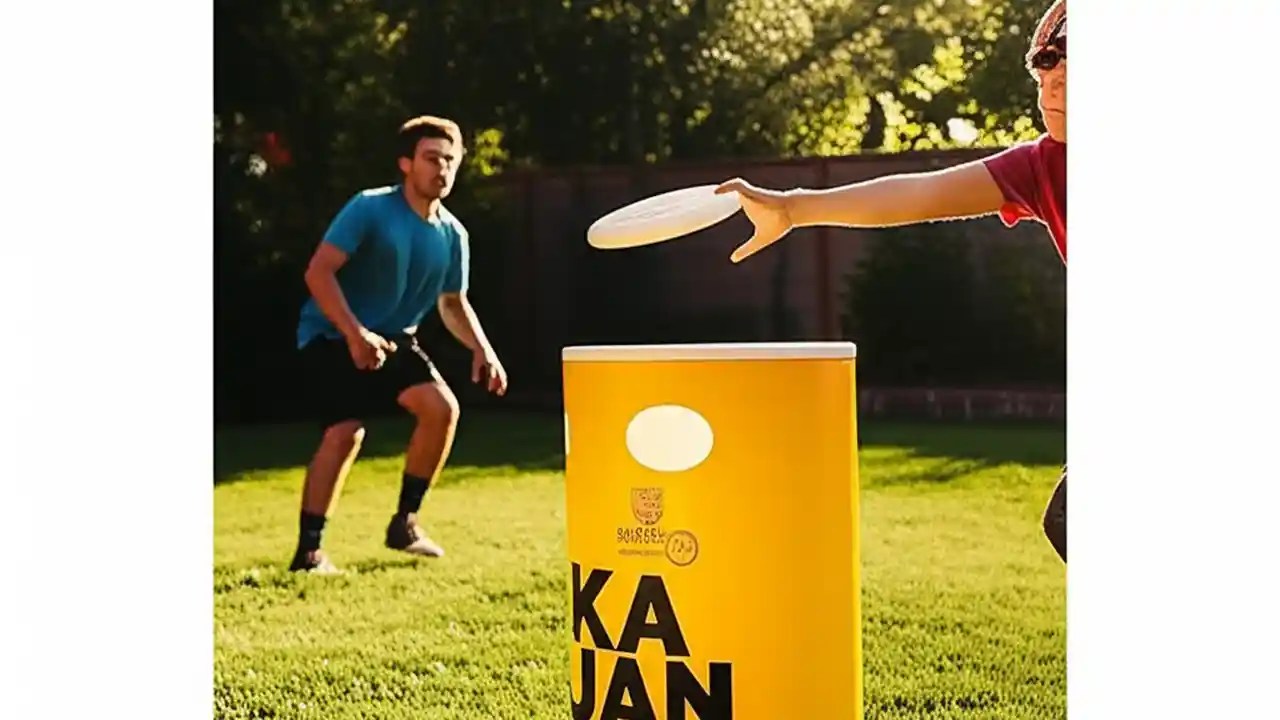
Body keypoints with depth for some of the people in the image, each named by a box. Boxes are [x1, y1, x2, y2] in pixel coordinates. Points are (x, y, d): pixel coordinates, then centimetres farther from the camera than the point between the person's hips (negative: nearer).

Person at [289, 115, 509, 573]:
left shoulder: (453, 235, 1)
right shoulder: (370, 208, -17)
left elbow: (453, 304, 14)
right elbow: (318, 272, -21)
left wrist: (482, 349, -3)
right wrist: (355, 334, -31)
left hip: (392, 338, 6)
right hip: (331, 335, -6)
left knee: (442, 407, -11)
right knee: (346, 431, -21)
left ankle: (404, 524, 6)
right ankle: (308, 550, -7)